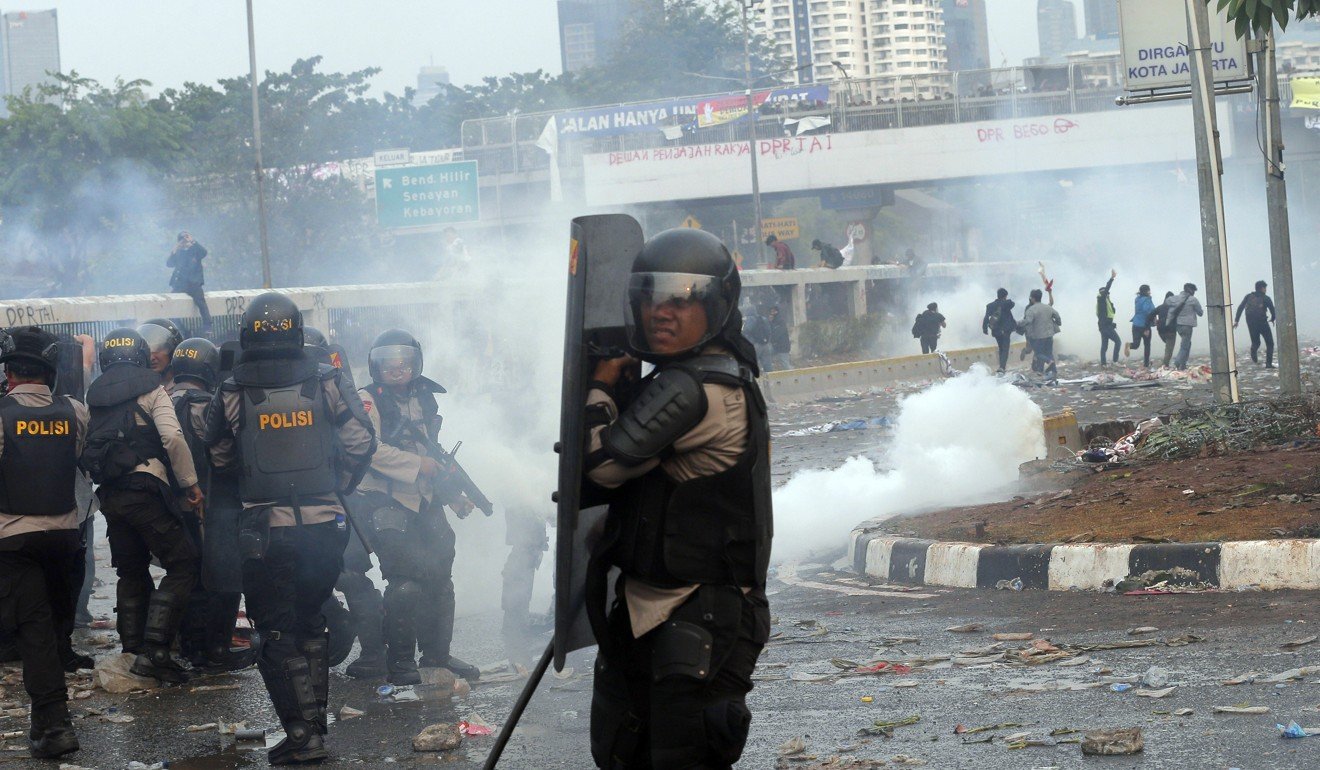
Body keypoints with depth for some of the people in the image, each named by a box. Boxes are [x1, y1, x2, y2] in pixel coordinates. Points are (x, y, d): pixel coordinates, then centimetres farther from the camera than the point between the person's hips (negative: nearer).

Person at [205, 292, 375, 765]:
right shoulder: (323, 383, -2)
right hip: (324, 526, 3)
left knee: (278, 635, 4)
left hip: (265, 531, -3)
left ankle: (302, 734, -4)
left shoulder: (234, 393, -6)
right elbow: (361, 439, 2)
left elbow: (213, 445, 8)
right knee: (311, 624, 20)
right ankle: (315, 721, 22)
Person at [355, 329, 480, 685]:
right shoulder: (368, 400, -5)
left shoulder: (425, 399, 17)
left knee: (439, 579, 10)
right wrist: (418, 464, -18)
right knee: (406, 584, -15)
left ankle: (437, 653, 22)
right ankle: (399, 661, -6)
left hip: (425, 503, 7)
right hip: (388, 505, -7)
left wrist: (455, 496, 22)